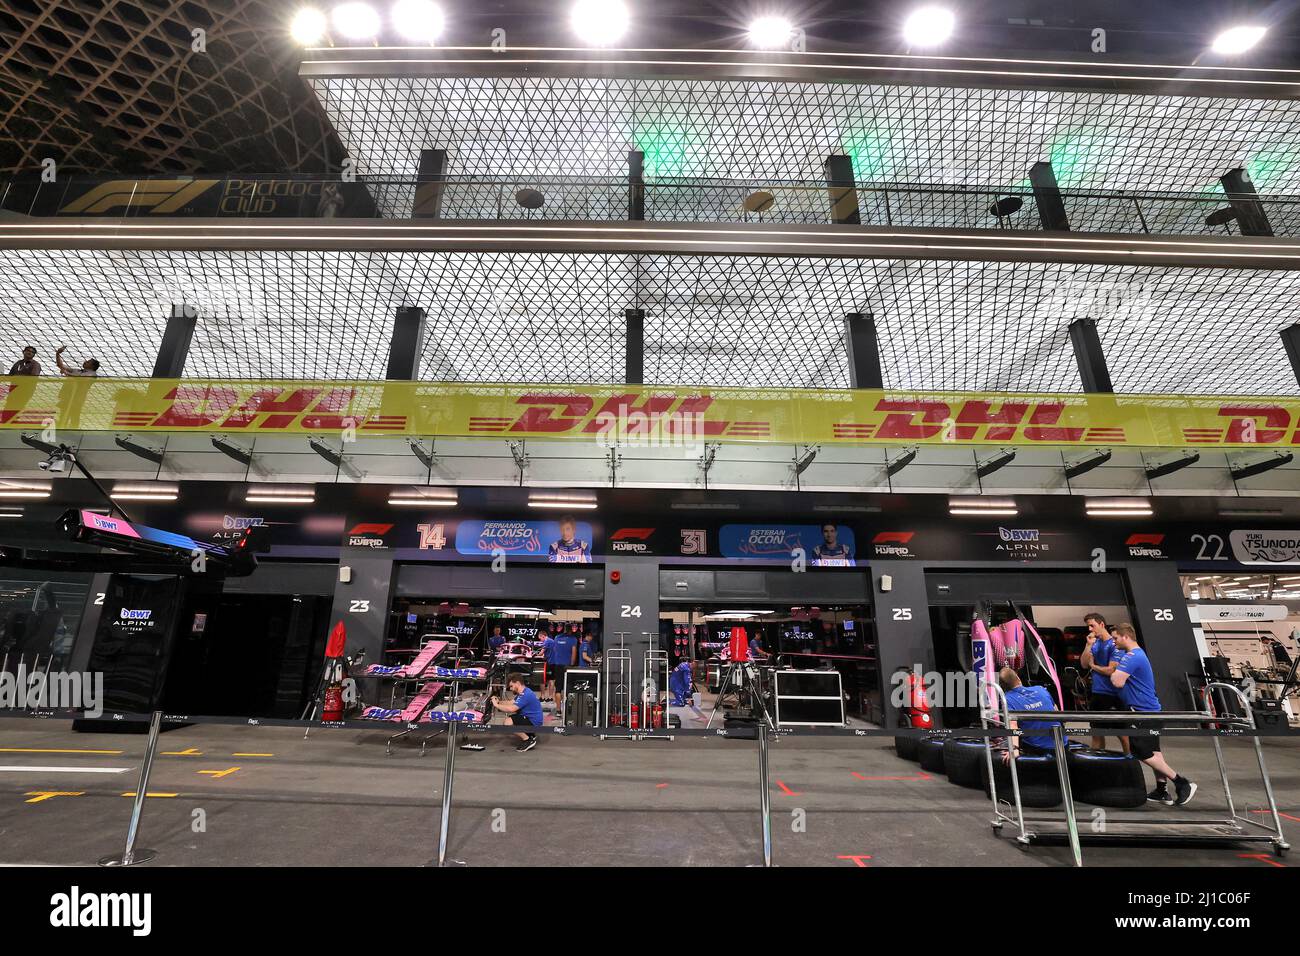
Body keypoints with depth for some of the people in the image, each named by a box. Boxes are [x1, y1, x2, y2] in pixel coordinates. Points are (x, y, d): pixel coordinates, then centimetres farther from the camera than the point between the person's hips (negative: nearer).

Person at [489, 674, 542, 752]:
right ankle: (530, 735, 17)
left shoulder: (525, 694, -23)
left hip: (533, 722, -11)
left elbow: (511, 709, -29)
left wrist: (496, 705, -16)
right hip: (528, 717, 11)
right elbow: (512, 703, 15)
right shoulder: (523, 692, 10)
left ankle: (528, 740, -9)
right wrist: (499, 701, 0)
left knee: (508, 723, -22)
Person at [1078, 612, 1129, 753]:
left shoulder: (1114, 644, -13)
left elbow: (1111, 670, -16)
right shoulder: (1095, 643, 8)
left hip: (1113, 695, -7)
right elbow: (1084, 664, 2)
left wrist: (1093, 666, 0)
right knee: (1097, 732, 14)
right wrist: (1088, 645, -6)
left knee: (1122, 734, 2)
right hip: (1097, 693, 7)